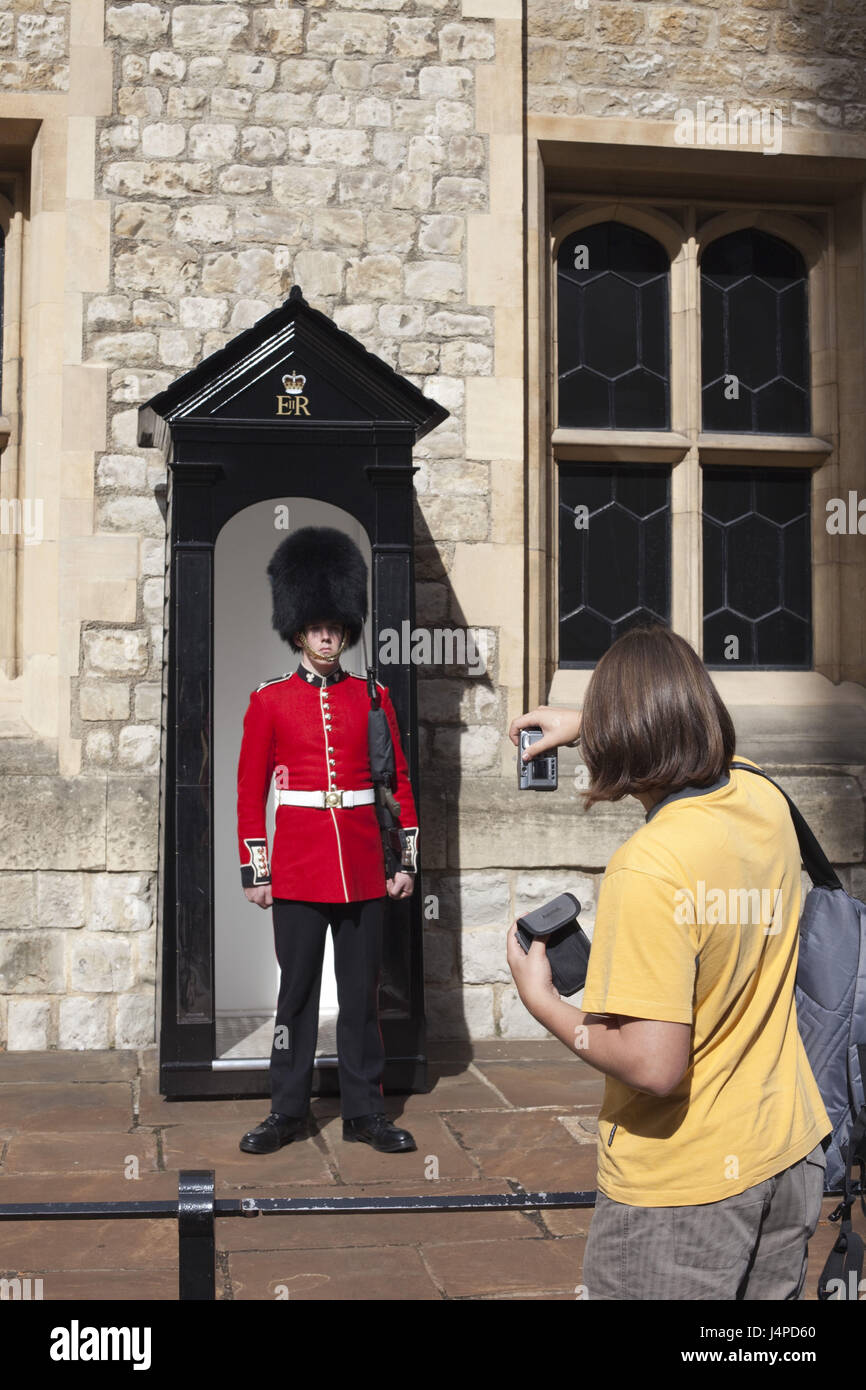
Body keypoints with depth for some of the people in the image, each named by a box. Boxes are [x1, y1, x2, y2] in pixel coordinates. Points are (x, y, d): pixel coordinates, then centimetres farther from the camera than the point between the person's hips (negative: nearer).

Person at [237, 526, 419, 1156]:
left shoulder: (373, 697, 6)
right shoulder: (270, 701, 2)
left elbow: (400, 780, 9)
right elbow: (250, 790, 2)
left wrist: (406, 860, 4)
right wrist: (255, 870, -1)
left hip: (364, 868, 2)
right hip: (298, 867, -1)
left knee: (362, 990, 7)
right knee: (297, 989, 5)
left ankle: (365, 1111, 16)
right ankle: (288, 1110, 17)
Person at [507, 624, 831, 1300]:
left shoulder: (648, 869, -28)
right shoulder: (766, 804, -5)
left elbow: (653, 1066, -28)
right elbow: (705, 743, 21)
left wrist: (541, 1000, -14)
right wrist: (584, 722, 25)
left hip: (681, 1189, -7)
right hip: (789, 1156, 7)